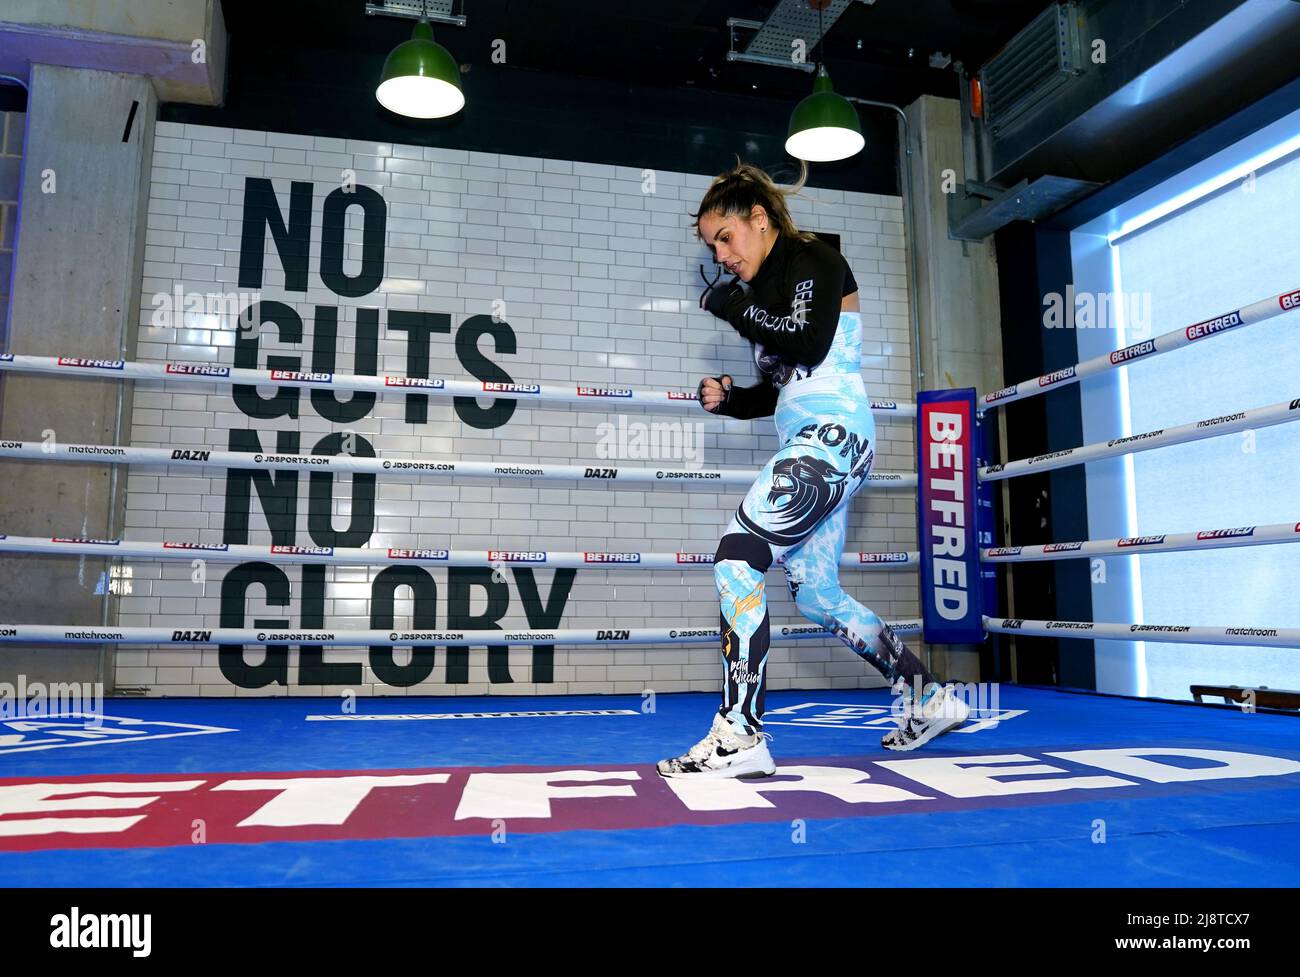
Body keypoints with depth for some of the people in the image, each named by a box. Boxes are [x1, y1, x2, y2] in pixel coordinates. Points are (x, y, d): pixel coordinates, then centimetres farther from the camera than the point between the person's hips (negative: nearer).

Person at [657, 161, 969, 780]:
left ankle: (740, 739, -18)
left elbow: (810, 346, -20)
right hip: (811, 447, 10)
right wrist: (726, 399, 6)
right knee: (817, 596, 14)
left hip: (832, 436, -10)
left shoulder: (815, 261, -3)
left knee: (736, 561, -20)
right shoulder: (770, 290, 19)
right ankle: (929, 699, 27)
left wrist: (736, 307, -10)